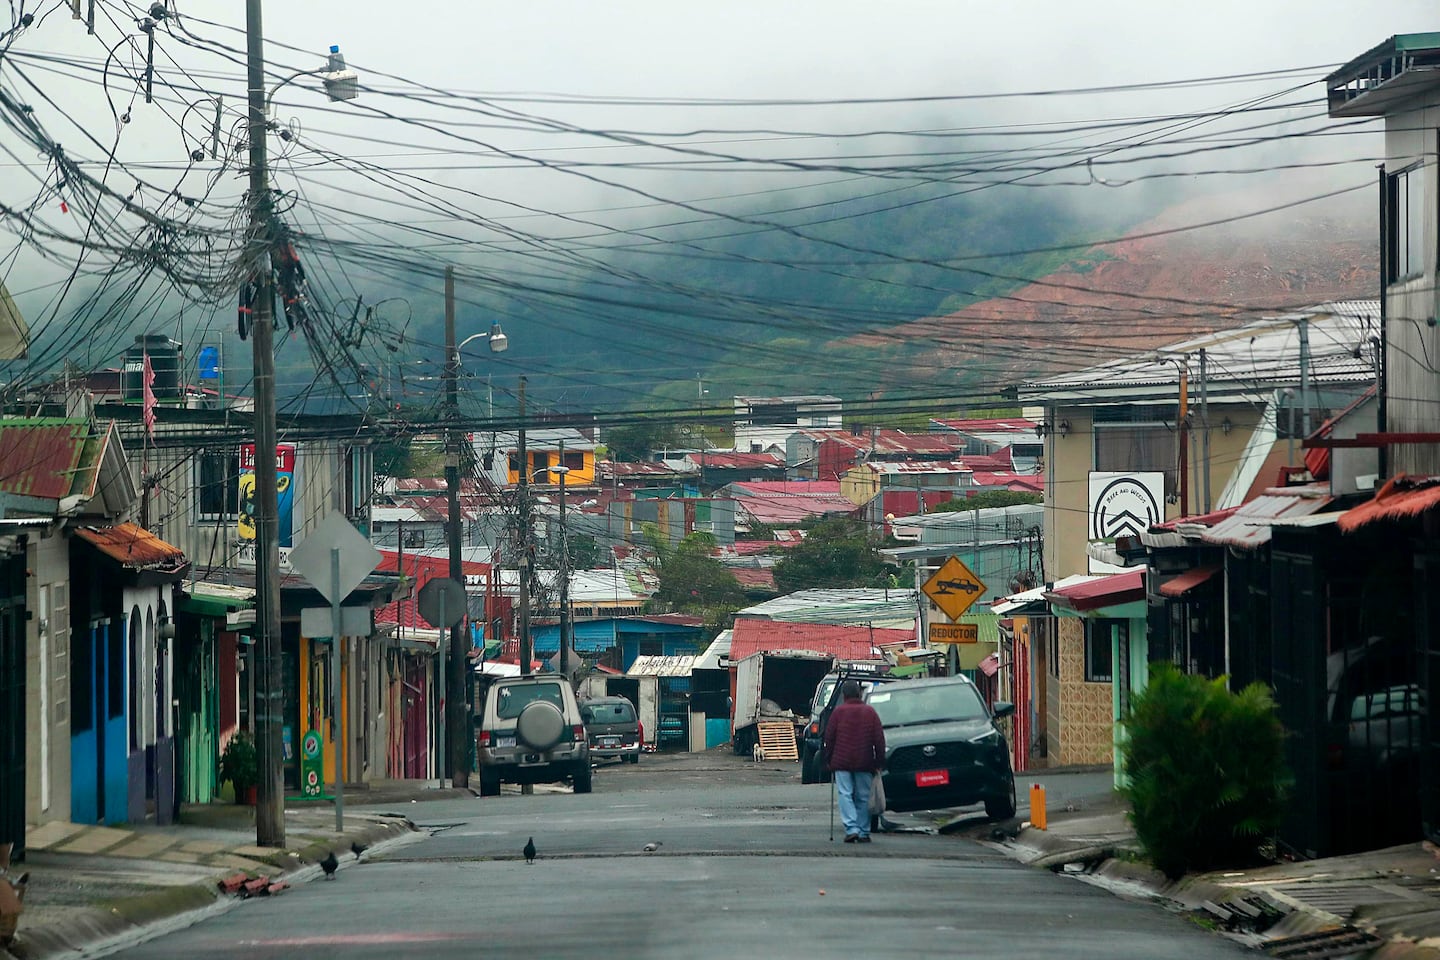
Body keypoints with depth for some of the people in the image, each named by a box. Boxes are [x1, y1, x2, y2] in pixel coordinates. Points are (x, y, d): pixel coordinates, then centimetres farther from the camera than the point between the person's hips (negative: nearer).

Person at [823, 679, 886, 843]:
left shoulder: (838, 712, -1)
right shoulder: (870, 712, 6)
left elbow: (829, 738, 0)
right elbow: (879, 739, 5)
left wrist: (828, 760, 7)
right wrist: (879, 762, 8)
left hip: (842, 762, -2)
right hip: (864, 763, 2)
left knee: (845, 795, -1)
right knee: (863, 797, 8)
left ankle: (852, 829, -16)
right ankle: (864, 833, 8)